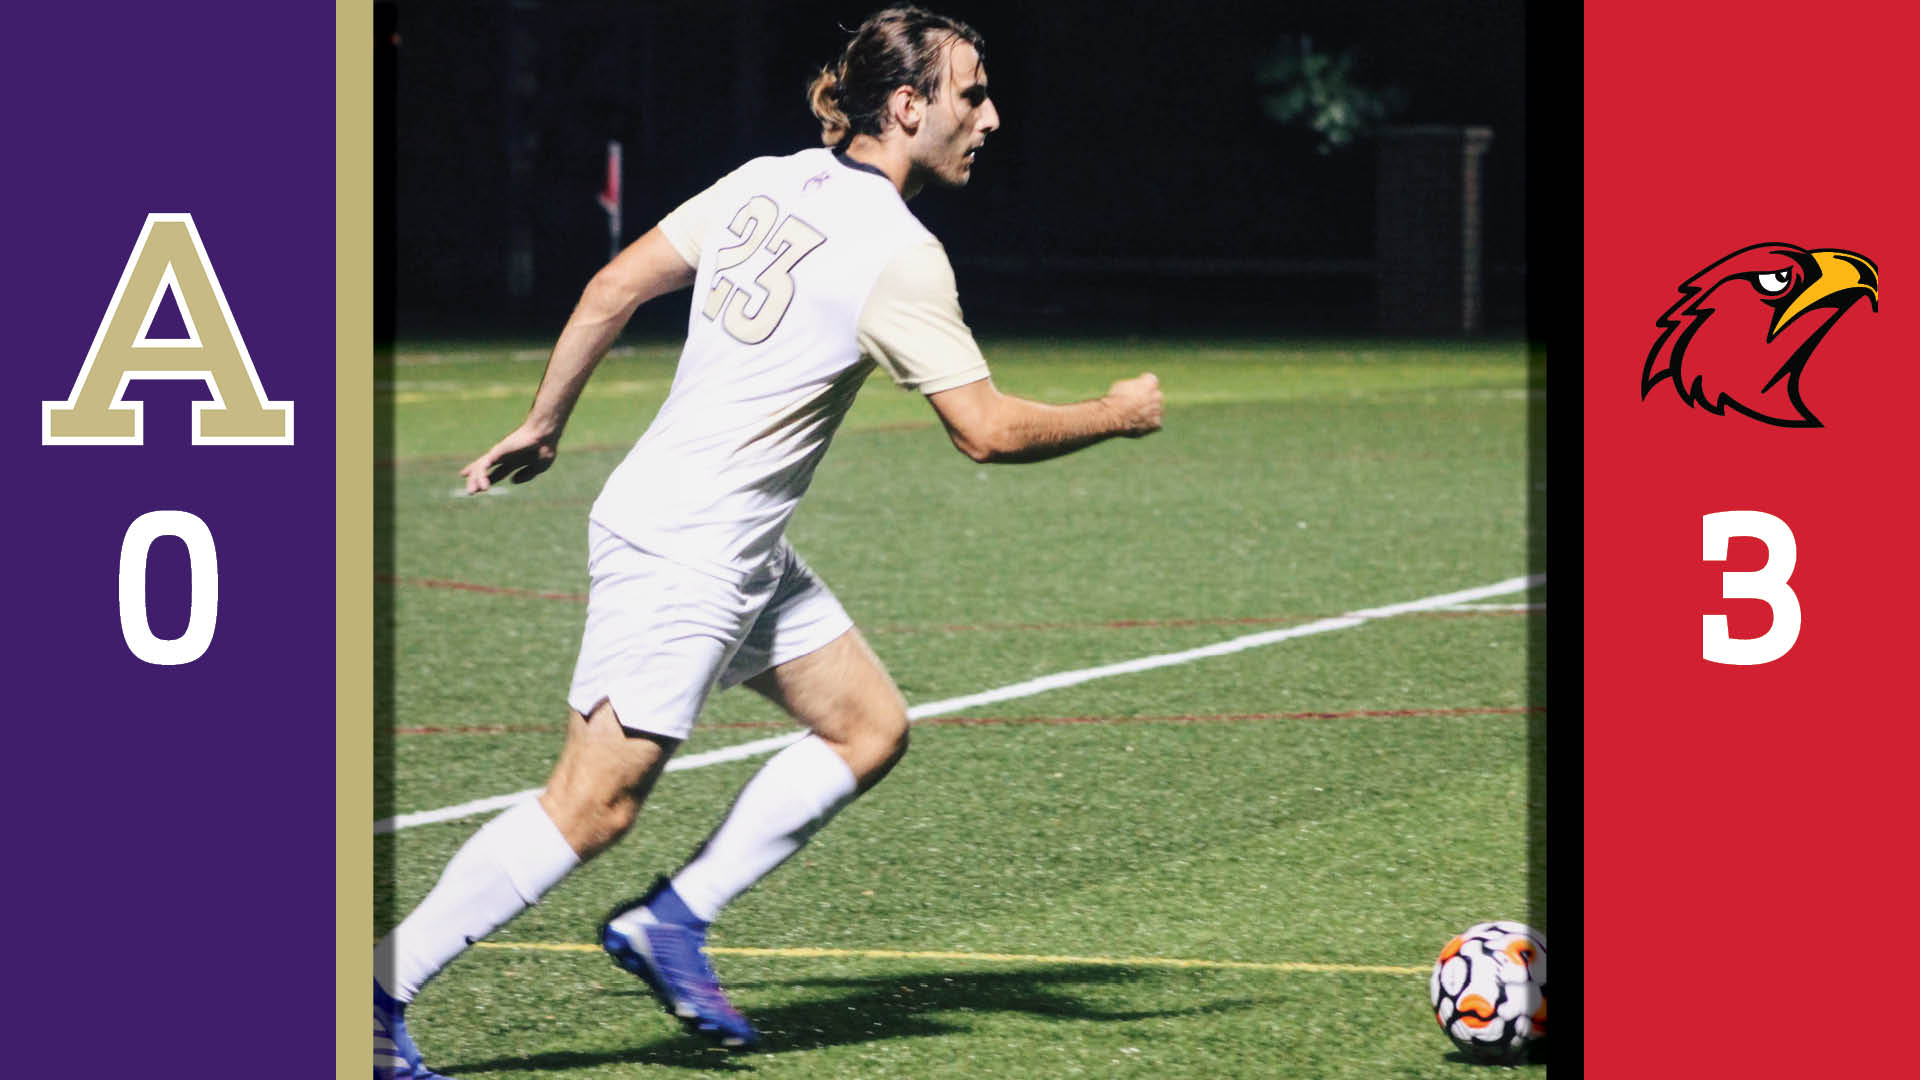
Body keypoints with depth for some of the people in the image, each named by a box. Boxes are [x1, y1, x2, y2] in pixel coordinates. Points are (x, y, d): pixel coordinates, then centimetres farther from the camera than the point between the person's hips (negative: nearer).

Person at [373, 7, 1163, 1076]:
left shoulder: (767, 182, 6)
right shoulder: (900, 255, -17)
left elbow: (614, 287, 8)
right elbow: (988, 429, -16)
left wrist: (543, 425, 18)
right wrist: (1117, 416, 0)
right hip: (683, 553, -10)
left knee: (871, 730, 11)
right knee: (594, 806, -8)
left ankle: (673, 919, 11)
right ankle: (376, 992, -4)